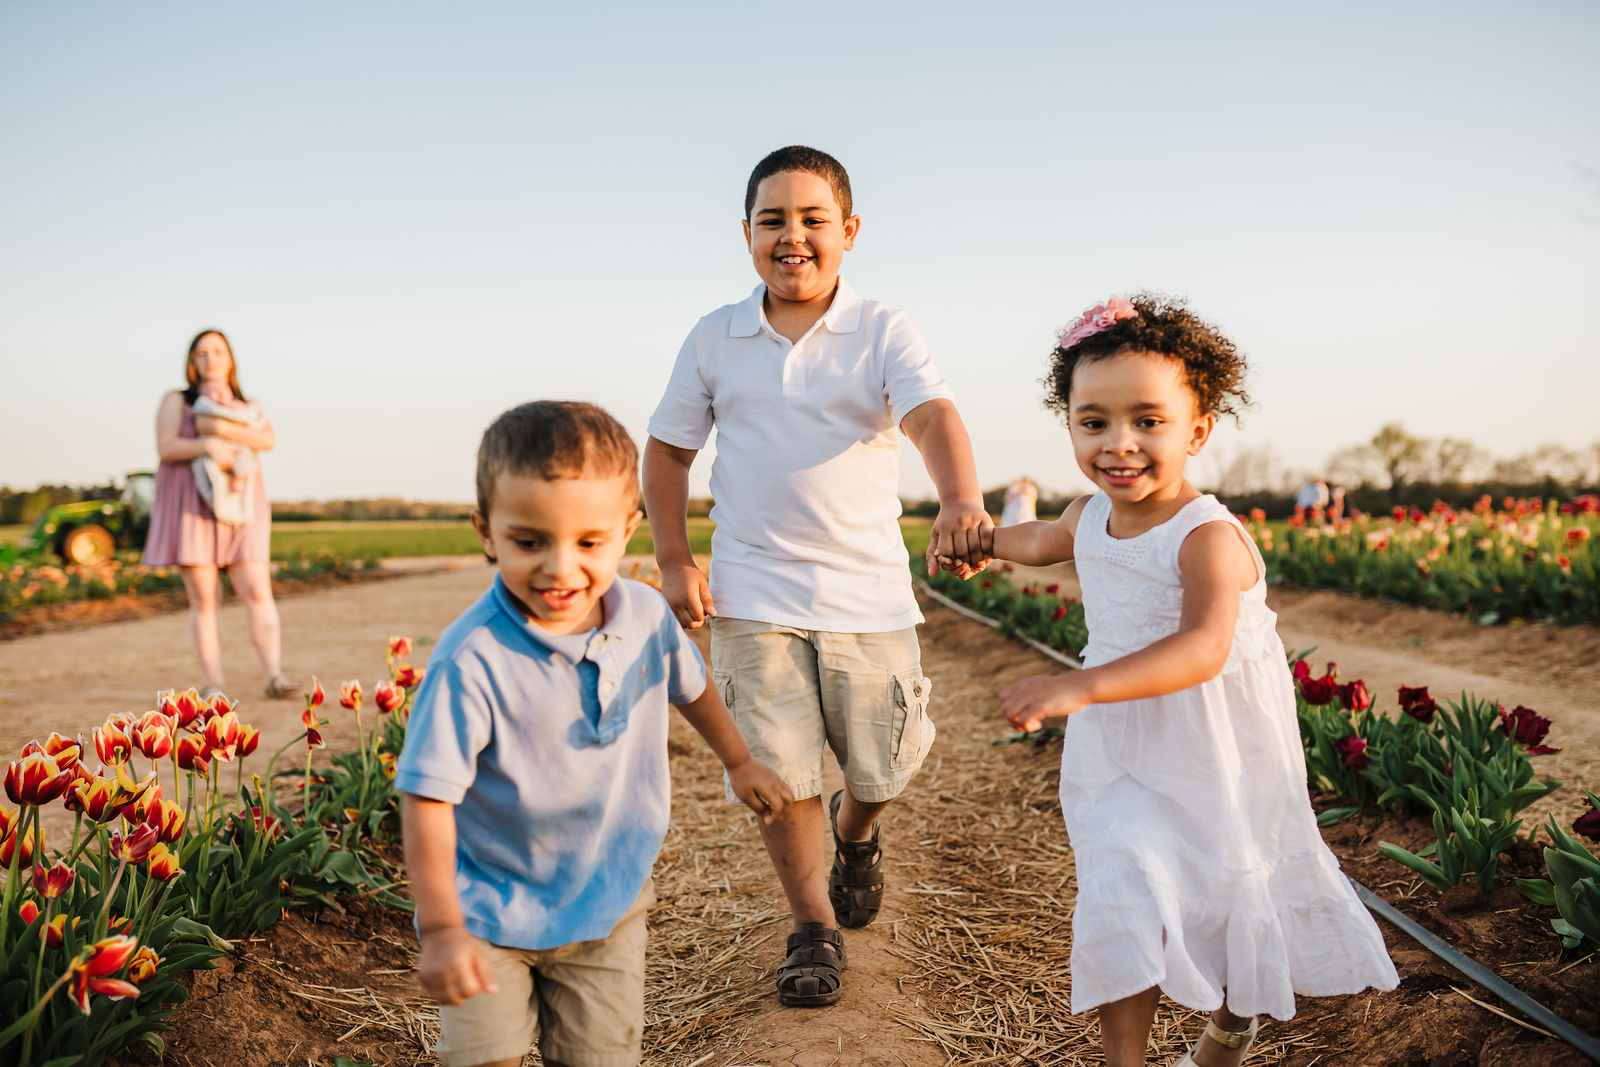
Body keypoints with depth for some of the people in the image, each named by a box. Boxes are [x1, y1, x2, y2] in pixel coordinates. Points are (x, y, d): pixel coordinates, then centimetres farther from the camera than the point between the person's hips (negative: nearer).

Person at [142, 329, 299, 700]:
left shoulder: (249, 407, 16)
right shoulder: (176, 401, 10)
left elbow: (269, 439, -5)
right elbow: (166, 447, -6)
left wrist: (222, 428, -18)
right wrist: (208, 446, -23)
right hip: (191, 505, -1)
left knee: (257, 591, -10)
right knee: (203, 597, -4)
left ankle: (274, 676, -12)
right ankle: (213, 684, 0)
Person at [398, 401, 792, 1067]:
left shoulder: (645, 615, -10)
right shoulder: (471, 660, -26)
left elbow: (690, 687, 12)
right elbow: (429, 796, -20)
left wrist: (739, 763, 25)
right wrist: (441, 929, -22)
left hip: (610, 903, 3)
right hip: (491, 910, -3)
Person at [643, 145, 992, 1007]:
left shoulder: (884, 333, -3)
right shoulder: (714, 340, 4)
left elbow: (933, 416, -21)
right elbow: (667, 449, 12)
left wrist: (961, 499, -42)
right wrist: (674, 561, 2)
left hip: (870, 594, 0)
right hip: (755, 597, 1)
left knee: (883, 769, 9)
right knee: (779, 772, 2)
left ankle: (854, 832, 46)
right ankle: (813, 928, 25)